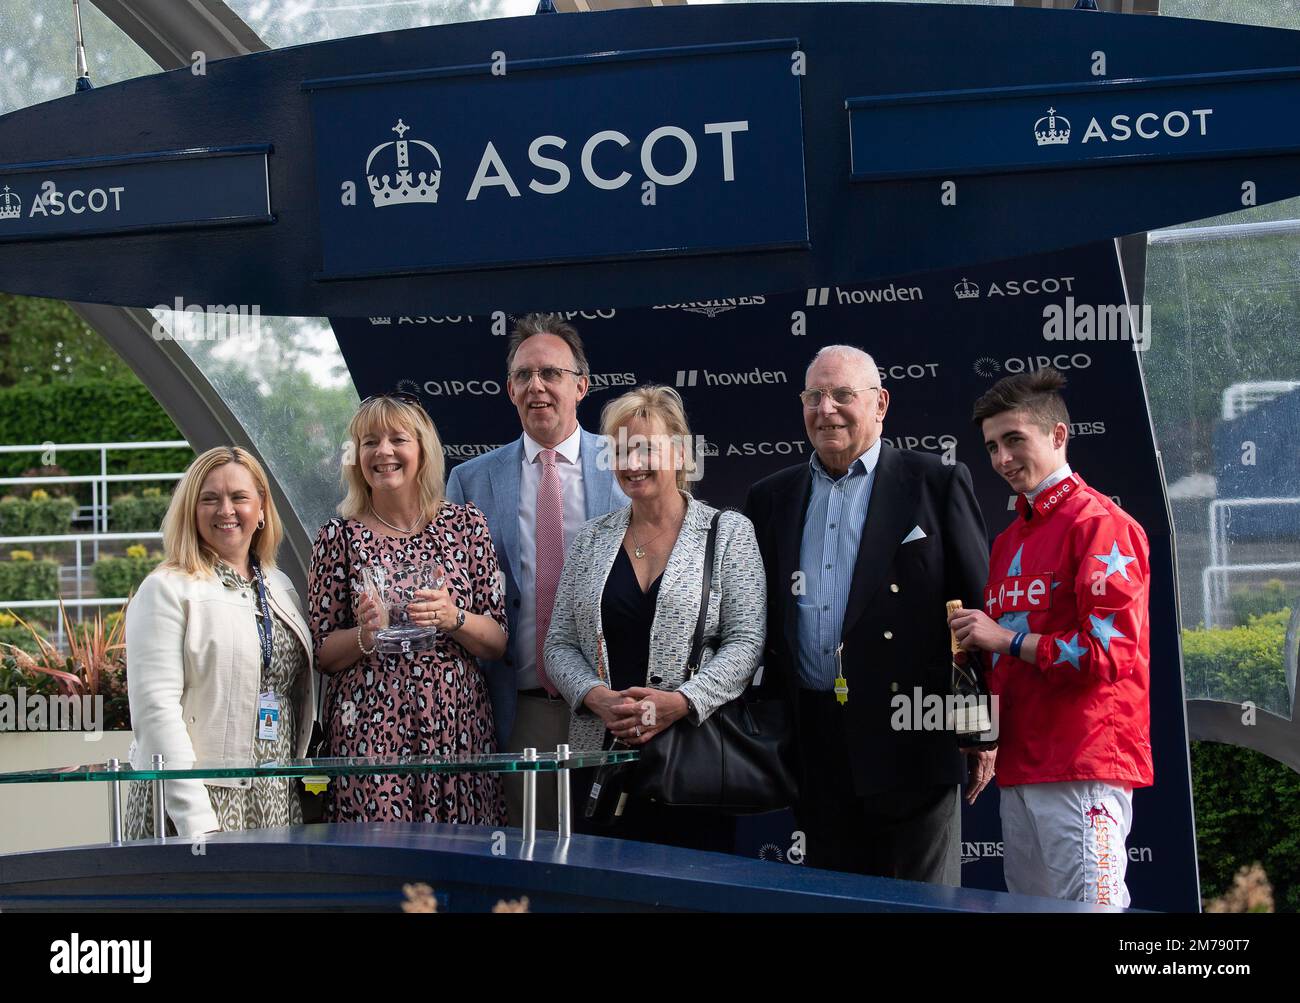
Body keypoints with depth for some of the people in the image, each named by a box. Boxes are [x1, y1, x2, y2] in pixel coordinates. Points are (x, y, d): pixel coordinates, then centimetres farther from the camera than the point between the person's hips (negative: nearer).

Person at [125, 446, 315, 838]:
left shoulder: (280, 586, 15)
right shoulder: (167, 590, -4)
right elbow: (155, 709, -12)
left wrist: (307, 786, 8)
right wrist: (197, 820, -19)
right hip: (195, 803, -5)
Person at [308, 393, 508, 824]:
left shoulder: (466, 524, 6)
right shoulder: (341, 536, 3)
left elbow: (498, 642, 6)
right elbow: (322, 655, 4)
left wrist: (454, 619, -12)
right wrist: (366, 635, -14)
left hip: (457, 725, 1)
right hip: (368, 734, -1)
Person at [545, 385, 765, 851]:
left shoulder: (728, 532, 2)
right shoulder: (592, 539, 12)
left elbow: (746, 642, -4)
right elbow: (560, 645, 10)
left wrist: (679, 701, -18)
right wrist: (597, 697, -10)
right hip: (601, 757, 3)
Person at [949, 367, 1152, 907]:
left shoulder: (1100, 524, -9)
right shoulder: (1008, 539, 19)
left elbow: (1110, 651, -16)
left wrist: (1008, 640, -12)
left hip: (1084, 768, -9)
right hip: (1019, 763, 9)